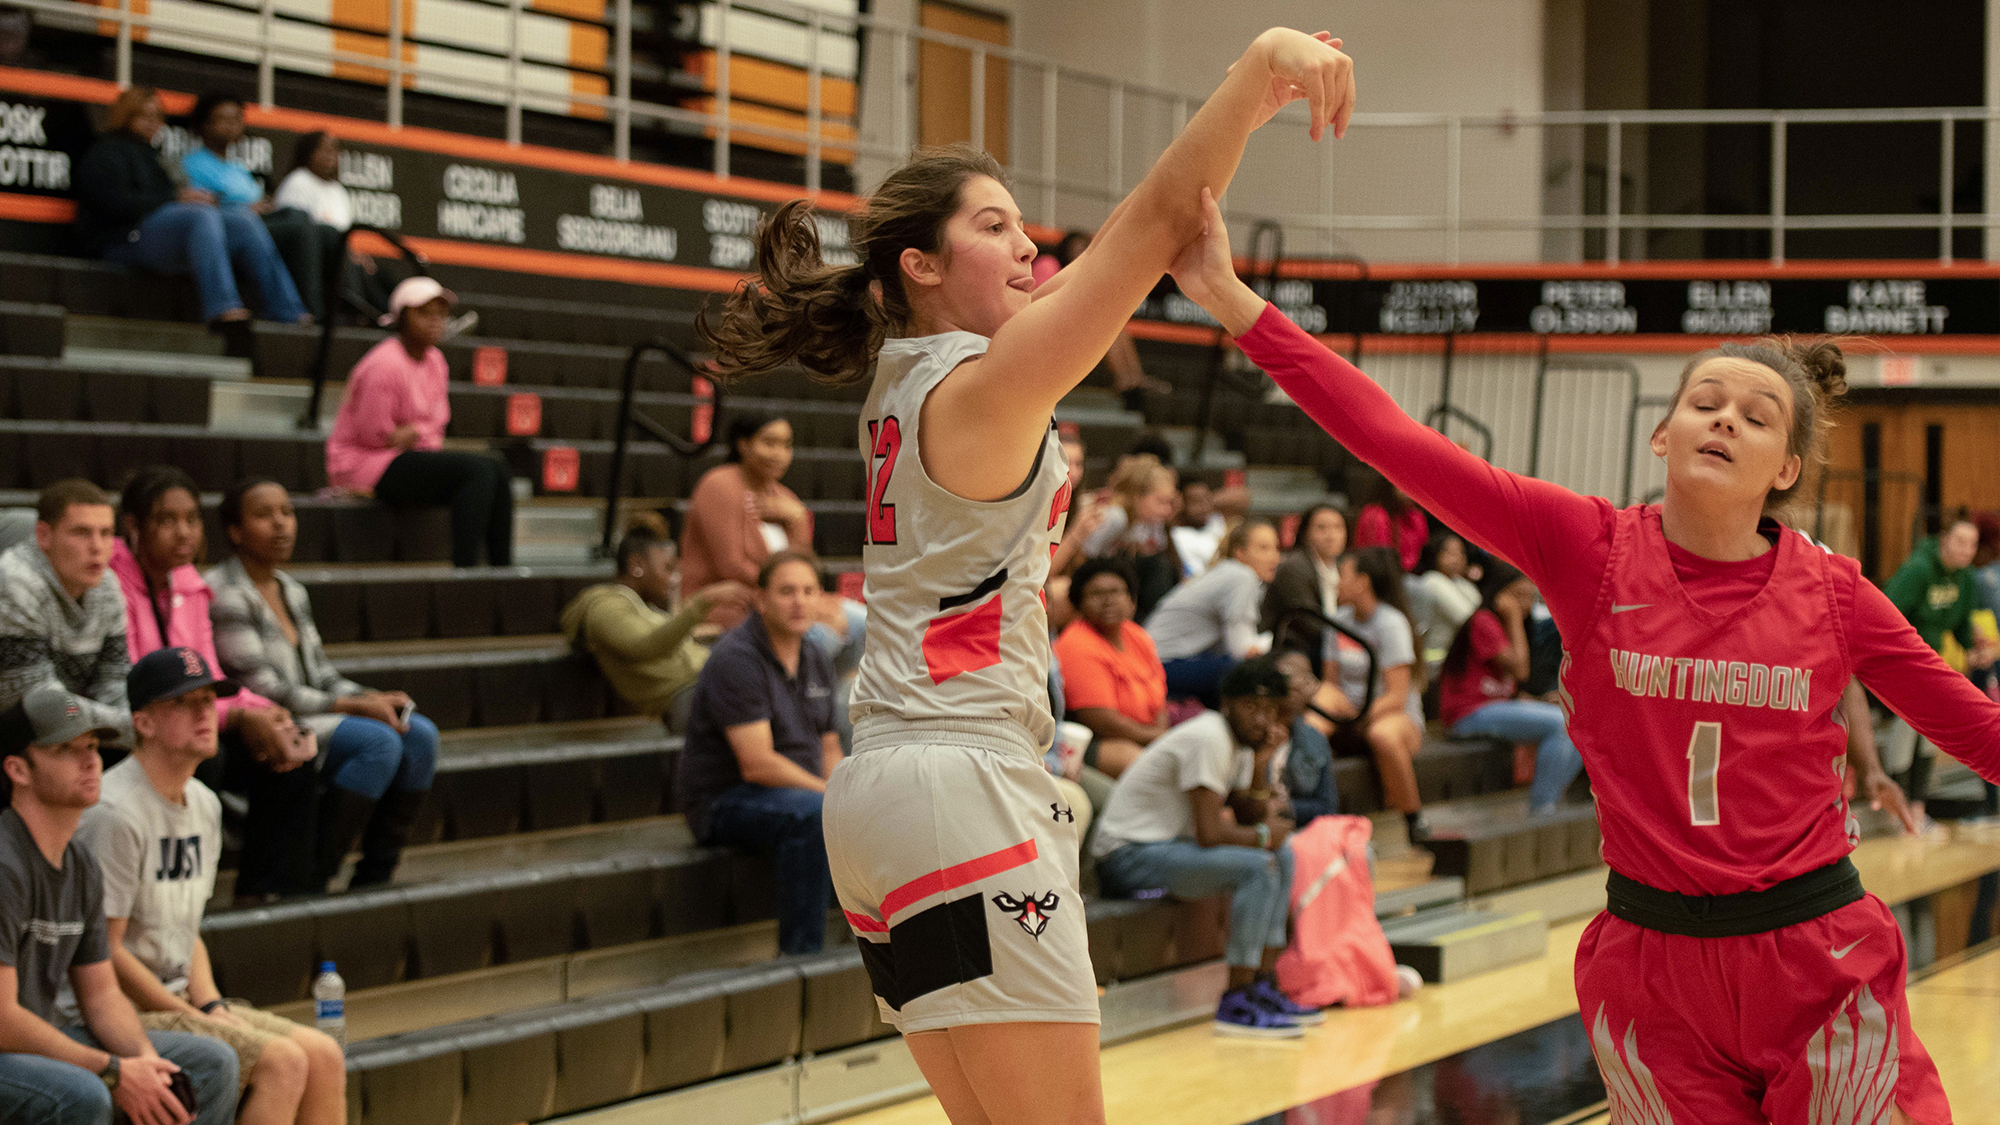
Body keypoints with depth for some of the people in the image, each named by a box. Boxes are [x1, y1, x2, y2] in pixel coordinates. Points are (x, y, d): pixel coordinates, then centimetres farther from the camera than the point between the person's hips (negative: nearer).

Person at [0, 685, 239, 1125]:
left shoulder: (81, 865, 9)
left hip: (49, 1035, 10)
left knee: (213, 1063, 6)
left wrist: (145, 1061, -7)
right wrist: (114, 1072, -20)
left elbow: (101, 994, 14)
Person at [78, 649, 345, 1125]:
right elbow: (104, 949, -19)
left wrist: (212, 1007, 1)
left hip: (178, 1000, 9)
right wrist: (198, 1020, -15)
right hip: (123, 1012, -9)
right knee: (282, 1062, -22)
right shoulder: (115, 813, -17)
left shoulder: (204, 804, 13)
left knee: (324, 1056, -3)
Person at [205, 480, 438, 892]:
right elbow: (263, 690, -17)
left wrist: (375, 698, -2)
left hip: (312, 717, 9)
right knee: (378, 742, -27)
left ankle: (375, 876, -7)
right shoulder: (226, 595, -12)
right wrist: (357, 706, -16)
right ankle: (311, 879, -23)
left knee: (420, 735, -10)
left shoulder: (292, 590, 17)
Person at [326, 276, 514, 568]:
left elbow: (437, 420, 11)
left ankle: (503, 568, -5)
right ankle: (464, 570, -28)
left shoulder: (434, 360, 9)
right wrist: (423, 432, -5)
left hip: (407, 455, 9)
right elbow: (374, 435, -17)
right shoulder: (385, 365, -19)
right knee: (477, 469, -24)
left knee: (496, 470, -4)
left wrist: (413, 433, -11)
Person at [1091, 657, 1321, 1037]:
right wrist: (1264, 835, -9)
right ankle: (1237, 1004, -20)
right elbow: (1209, 832, -25)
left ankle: (1264, 988, 10)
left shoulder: (1239, 740, 11)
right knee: (1256, 865, -25)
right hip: (1128, 857, -11)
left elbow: (1249, 819, 10)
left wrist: (1261, 765, -4)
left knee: (1282, 855, 14)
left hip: (1166, 843, 11)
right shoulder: (1208, 739, -20)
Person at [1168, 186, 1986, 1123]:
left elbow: (1976, 729, 8)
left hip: (1820, 967, 0)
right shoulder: (1589, 548, -4)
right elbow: (1395, 442, -9)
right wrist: (1237, 305, -14)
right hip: (1653, 971, 0)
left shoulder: (1831, 594, -2)